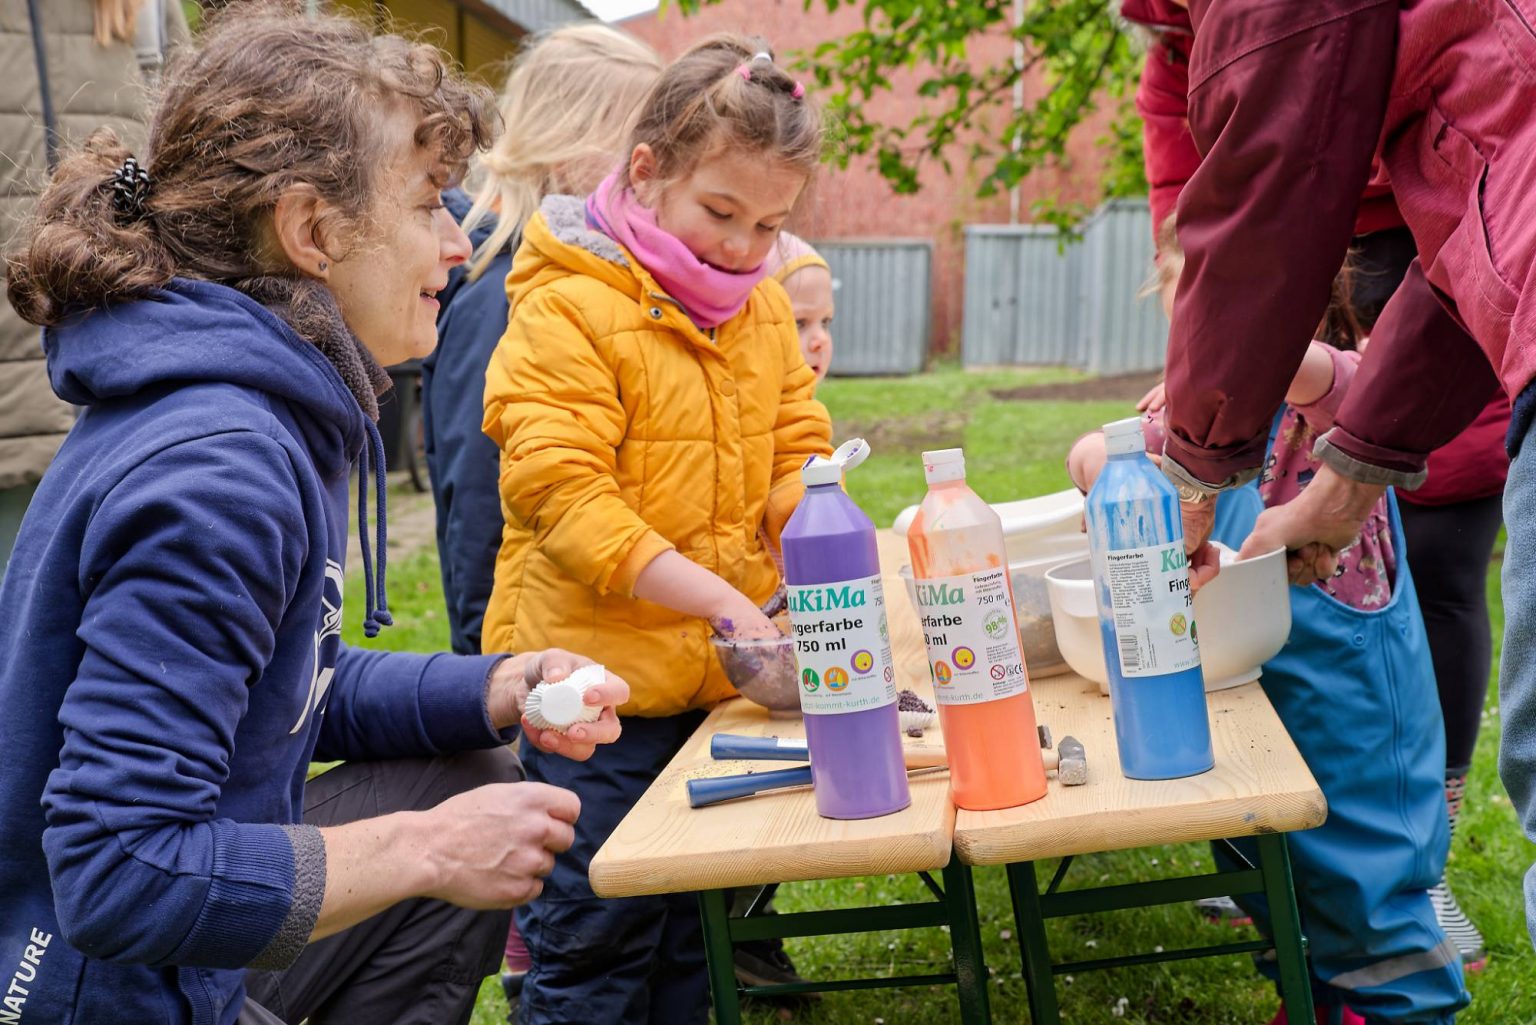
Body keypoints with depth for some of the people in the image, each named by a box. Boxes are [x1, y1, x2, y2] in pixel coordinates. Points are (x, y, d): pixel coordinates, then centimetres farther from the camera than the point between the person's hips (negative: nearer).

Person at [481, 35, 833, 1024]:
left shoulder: (764, 310, 9)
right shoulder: (567, 311, -14)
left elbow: (797, 450, 13)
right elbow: (565, 496, -21)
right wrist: (719, 598, -26)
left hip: (724, 678, 7)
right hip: (600, 676, -6)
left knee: (699, 929, 18)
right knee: (597, 942, 3)